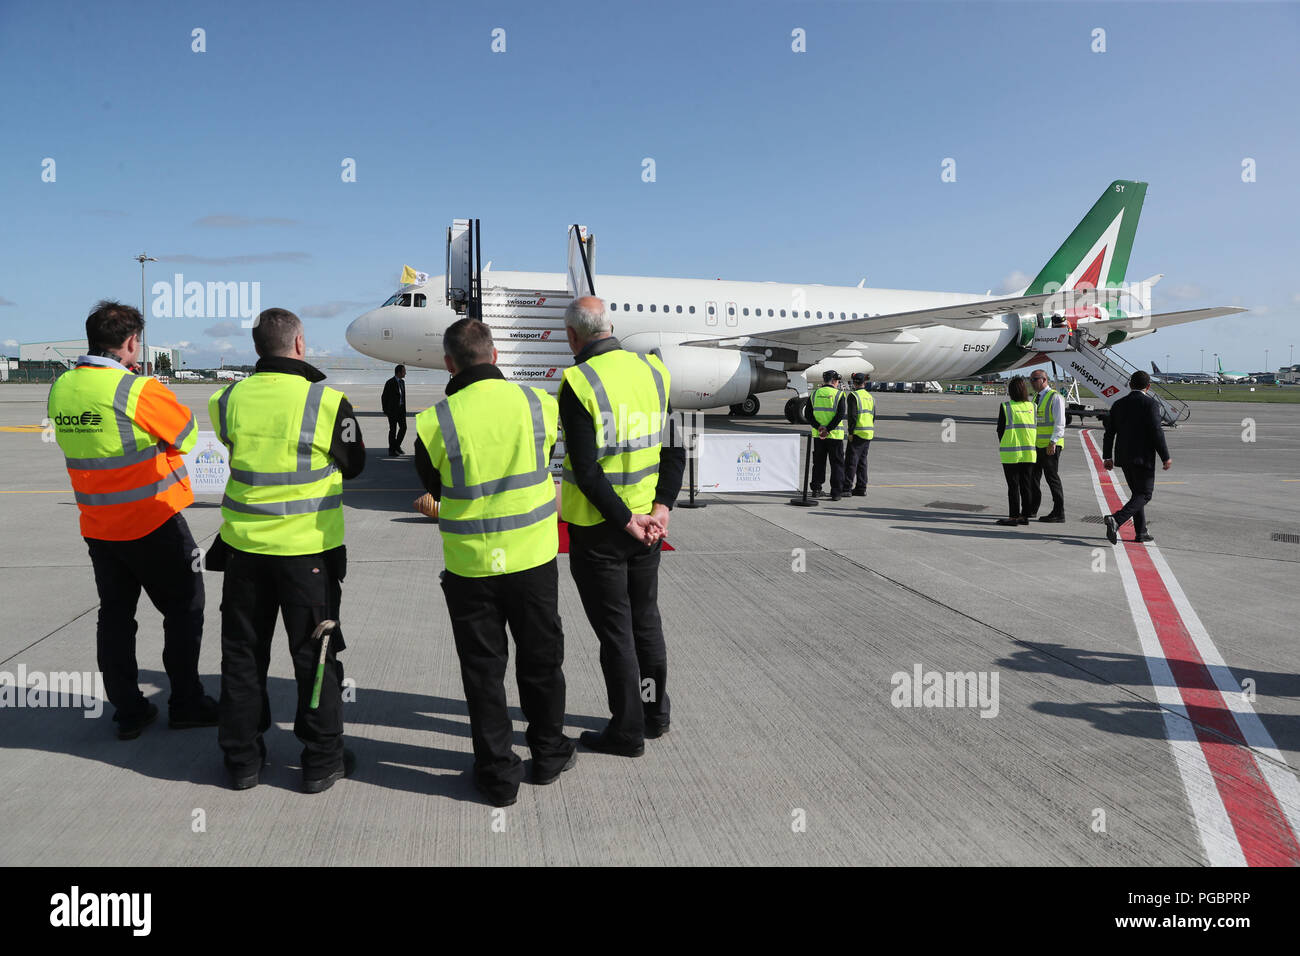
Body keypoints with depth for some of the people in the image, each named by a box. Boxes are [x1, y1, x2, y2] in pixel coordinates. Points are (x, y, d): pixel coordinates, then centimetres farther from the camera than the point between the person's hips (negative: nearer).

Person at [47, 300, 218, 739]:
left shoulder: (61, 389, 2)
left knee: (114, 614, 14)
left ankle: (127, 711, 21)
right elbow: (186, 436, -9)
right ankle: (185, 703, 17)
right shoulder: (139, 390, -19)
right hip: (154, 524, -6)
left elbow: (95, 439, 10)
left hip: (98, 526, 6)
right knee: (183, 610, 9)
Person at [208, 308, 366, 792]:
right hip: (308, 548, -3)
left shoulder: (230, 399, -3)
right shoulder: (328, 402, -14)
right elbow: (353, 465, 0)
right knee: (314, 654, 10)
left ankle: (242, 757, 26)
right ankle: (322, 759, 19)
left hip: (244, 545, 3)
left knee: (242, 653, 16)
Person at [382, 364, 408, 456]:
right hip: (392, 410, -7)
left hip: (401, 409, 7)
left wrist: (404, 408, 14)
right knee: (393, 429, -1)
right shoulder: (390, 383, -12)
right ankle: (391, 450, 8)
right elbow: (384, 397, -8)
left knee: (403, 427, 4)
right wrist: (385, 410, -6)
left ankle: (397, 446, 21)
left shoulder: (402, 382, 10)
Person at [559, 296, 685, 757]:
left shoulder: (578, 383, -17)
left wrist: (628, 521, -15)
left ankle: (627, 731, 18)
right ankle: (656, 714, 34)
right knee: (645, 618, 20)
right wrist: (661, 508, -5)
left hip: (597, 529, -6)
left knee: (614, 629, 6)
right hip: (647, 520, 6)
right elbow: (675, 451, 1)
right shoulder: (653, 370, 2)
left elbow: (587, 470, -21)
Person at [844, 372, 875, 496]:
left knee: (851, 461, -6)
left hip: (857, 433, -7)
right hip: (869, 433, 7)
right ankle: (861, 488, 12)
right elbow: (874, 416, 15)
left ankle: (847, 488, -8)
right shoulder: (870, 397, 13)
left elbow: (852, 415, -16)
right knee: (862, 461, 11)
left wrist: (850, 432, -12)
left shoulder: (853, 395, -9)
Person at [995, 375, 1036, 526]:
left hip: (1011, 452, -4)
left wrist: (1002, 446, 10)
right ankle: (1025, 515, 14)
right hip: (1029, 452, 4)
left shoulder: (1005, 407, -9)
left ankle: (1013, 516, 1)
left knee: (1013, 485, 0)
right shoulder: (1032, 406, 2)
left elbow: (1000, 429, -4)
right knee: (1025, 484, 10)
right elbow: (1035, 428, 6)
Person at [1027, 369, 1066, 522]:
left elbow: (1060, 422, -15)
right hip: (1036, 445, 8)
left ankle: (1059, 514, 2)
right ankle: (1031, 509, 22)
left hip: (1050, 446, -8)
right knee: (1033, 476, 11)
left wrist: (1053, 442, -21)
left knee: (1052, 478, -4)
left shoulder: (1055, 397, -9)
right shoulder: (1036, 397, 16)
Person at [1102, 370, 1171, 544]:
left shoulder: (1118, 404, 7)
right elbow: (1157, 433, -15)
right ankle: (1116, 520, -22)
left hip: (1124, 457, 6)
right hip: (1143, 457, -6)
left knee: (1138, 493, 17)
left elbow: (1109, 432, 8)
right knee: (1144, 494, -1)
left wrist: (1107, 457, 14)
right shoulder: (1150, 404, -10)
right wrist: (1165, 458, -8)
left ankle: (1141, 532, 18)